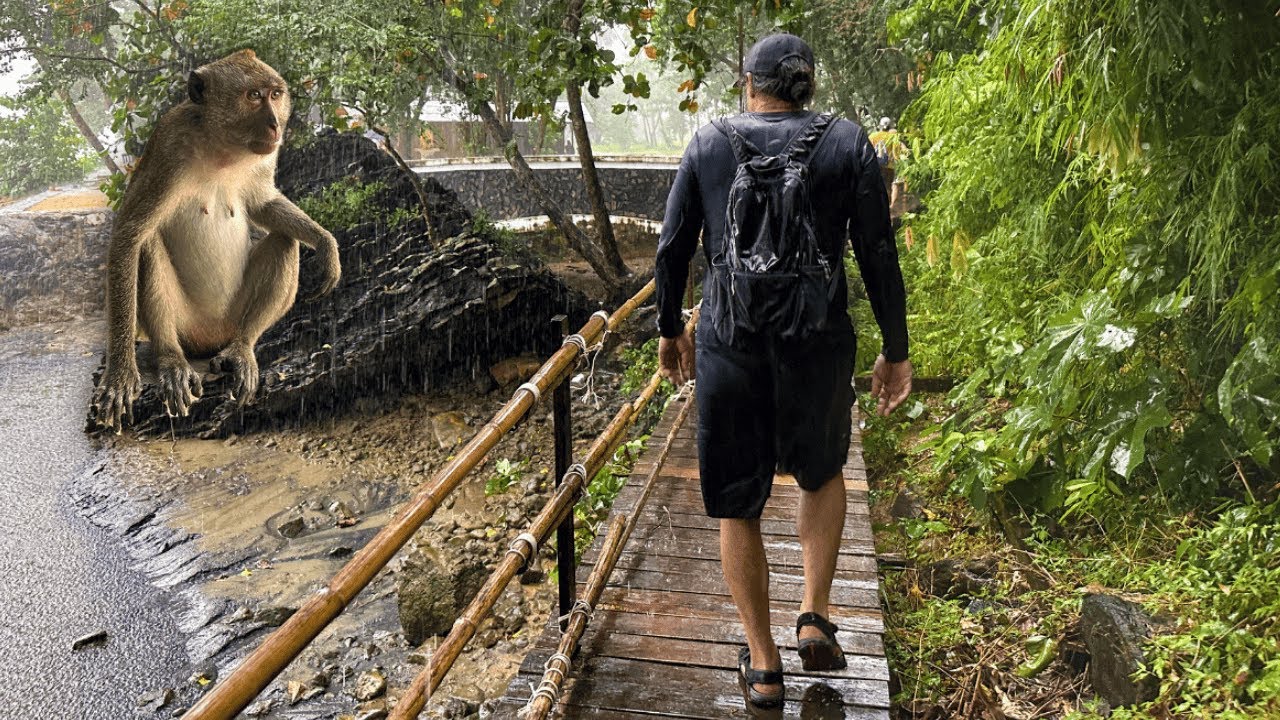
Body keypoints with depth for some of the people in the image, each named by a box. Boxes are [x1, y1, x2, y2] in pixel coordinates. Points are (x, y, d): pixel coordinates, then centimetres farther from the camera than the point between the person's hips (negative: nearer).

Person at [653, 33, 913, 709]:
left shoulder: (708, 143, 3)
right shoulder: (848, 145, 1)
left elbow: (672, 250, 4)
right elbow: (879, 257, -2)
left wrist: (670, 332, 17)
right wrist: (896, 352, 6)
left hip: (728, 348, 0)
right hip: (817, 348, 0)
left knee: (737, 507, 13)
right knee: (822, 473, 28)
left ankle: (763, 665, 23)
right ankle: (815, 615, 19)